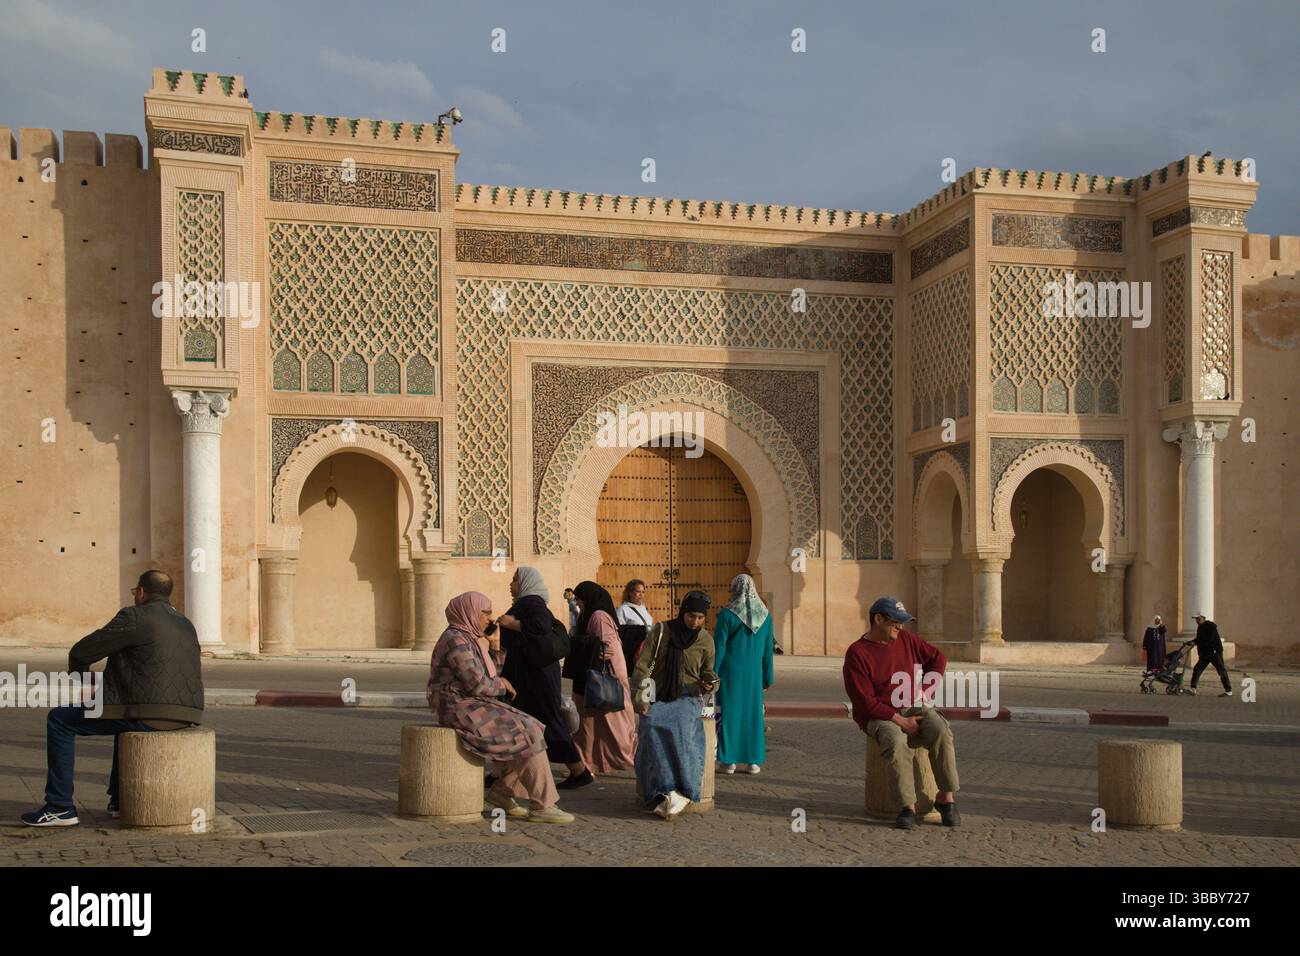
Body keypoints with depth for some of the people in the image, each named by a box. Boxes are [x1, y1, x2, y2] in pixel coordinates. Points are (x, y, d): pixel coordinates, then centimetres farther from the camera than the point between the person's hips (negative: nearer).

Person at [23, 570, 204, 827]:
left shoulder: (134, 617, -6)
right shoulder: (186, 625, 17)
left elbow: (81, 652, -2)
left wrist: (78, 677, 20)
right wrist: (109, 684, 30)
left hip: (148, 717, -8)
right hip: (182, 717, 8)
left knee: (59, 719, 10)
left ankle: (60, 807, 11)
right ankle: (119, 799, 40)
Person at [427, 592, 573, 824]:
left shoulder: (470, 638, 17)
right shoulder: (457, 640, -15)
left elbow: (492, 675, 18)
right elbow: (477, 684, -22)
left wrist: (495, 645, 9)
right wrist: (501, 684, -4)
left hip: (475, 706, 10)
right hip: (462, 708, -10)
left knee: (532, 730, 0)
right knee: (526, 736, -17)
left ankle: (502, 791, 3)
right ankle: (541, 806, -12)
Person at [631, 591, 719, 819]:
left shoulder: (706, 640, 8)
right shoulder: (661, 631, 3)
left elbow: (707, 674, 17)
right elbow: (642, 665, 1)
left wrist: (709, 685, -7)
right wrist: (644, 697, -11)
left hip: (688, 697, 0)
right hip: (659, 697, 0)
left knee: (680, 726, -34)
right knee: (652, 725, -34)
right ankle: (666, 790, -38)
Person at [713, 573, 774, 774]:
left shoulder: (727, 614, -10)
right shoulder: (765, 615, 2)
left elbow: (719, 647, -9)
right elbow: (768, 649, 7)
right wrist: (767, 678, 13)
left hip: (730, 672, -3)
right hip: (754, 674, 3)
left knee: (729, 712, 4)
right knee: (753, 713, 10)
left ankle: (729, 760, 5)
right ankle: (753, 761, 12)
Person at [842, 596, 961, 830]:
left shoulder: (905, 639, 7)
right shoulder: (857, 653, -9)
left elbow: (938, 658, 20)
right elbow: (865, 702, -14)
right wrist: (899, 720, -19)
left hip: (914, 709, 4)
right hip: (879, 716, -4)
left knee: (941, 731, -28)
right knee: (896, 742, -37)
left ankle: (946, 798, -21)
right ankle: (908, 807, -31)